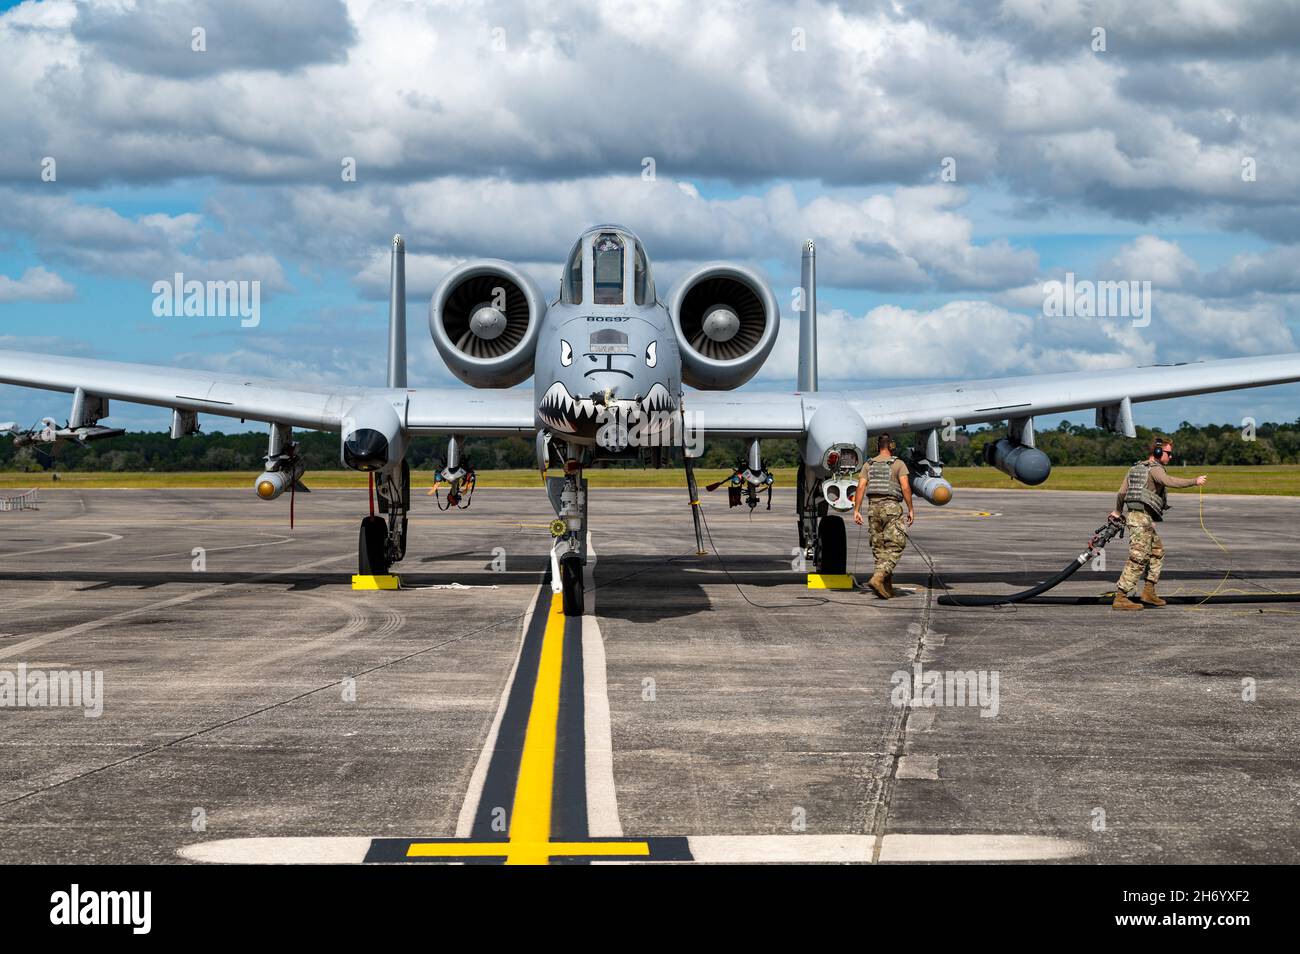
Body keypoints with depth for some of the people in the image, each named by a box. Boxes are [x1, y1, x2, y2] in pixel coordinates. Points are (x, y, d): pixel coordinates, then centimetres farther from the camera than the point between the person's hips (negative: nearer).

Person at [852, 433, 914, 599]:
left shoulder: (868, 464, 9)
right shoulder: (898, 464, -1)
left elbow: (861, 487, 0)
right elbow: (905, 487, -10)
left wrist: (856, 510, -1)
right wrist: (910, 509, -4)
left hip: (873, 507, 4)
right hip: (892, 507, -4)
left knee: (879, 547, 10)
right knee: (894, 547, -5)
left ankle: (887, 587, 11)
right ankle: (878, 578, -24)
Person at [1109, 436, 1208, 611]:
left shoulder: (1135, 468, 18)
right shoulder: (1155, 469, -8)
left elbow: (1121, 493, 18)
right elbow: (1169, 481, -29)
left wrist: (1117, 511, 33)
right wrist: (1194, 481, -27)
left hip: (1132, 514, 10)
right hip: (1143, 518, -10)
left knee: (1158, 551, 20)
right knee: (1138, 559, -10)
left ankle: (1148, 592, 19)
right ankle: (1120, 598, -12)